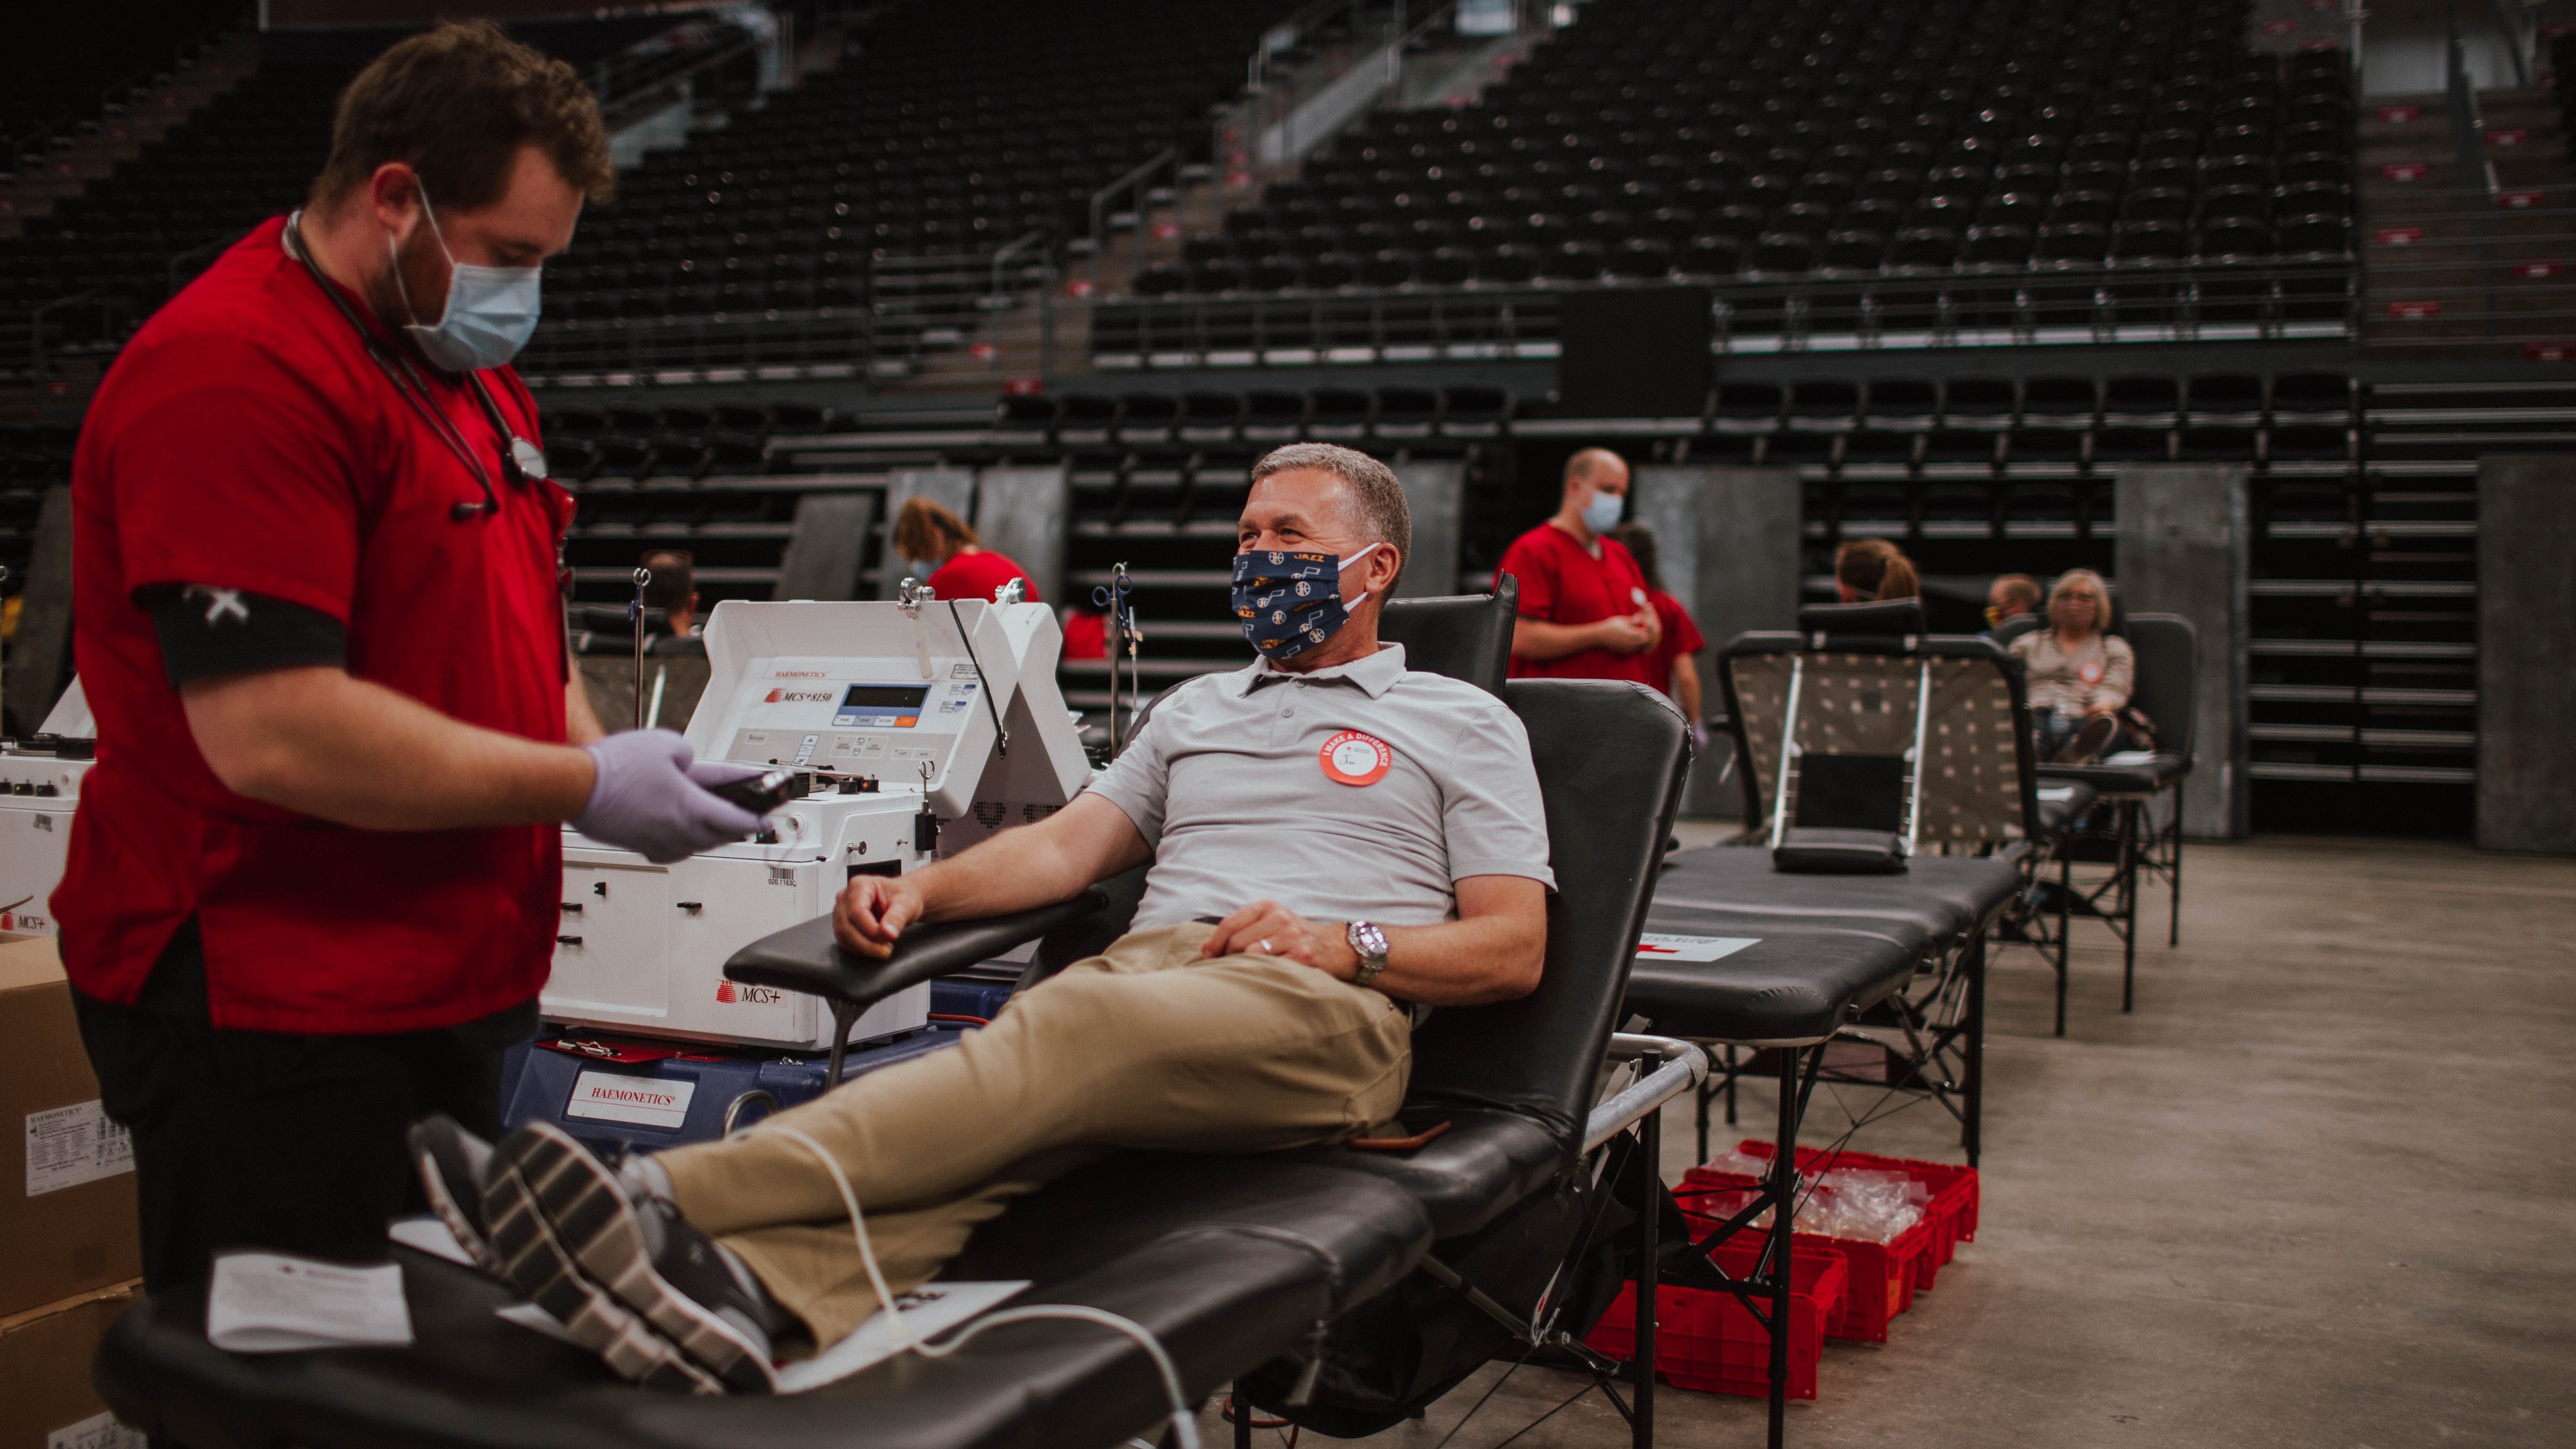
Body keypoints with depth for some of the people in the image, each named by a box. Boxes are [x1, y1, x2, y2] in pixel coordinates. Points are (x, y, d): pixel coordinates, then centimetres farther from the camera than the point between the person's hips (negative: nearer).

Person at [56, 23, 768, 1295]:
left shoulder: (465, 366, 14)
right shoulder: (238, 375, -18)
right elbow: (274, 733, -26)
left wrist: (605, 752, 3)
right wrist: (583, 787, -19)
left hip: (454, 987, 10)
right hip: (275, 1027, -9)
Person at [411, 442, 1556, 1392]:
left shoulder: (1461, 721, 18)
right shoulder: (1197, 708, 33)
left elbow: (1515, 948, 8)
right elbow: (1065, 844, 20)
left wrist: (1349, 943, -9)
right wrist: (919, 890, 1)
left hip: (1317, 1010, -5)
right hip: (1144, 964, 5)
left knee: (1081, 1023, -36)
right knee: (1021, 1100, -32)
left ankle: (671, 1201, -53)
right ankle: (748, 1294, -60)